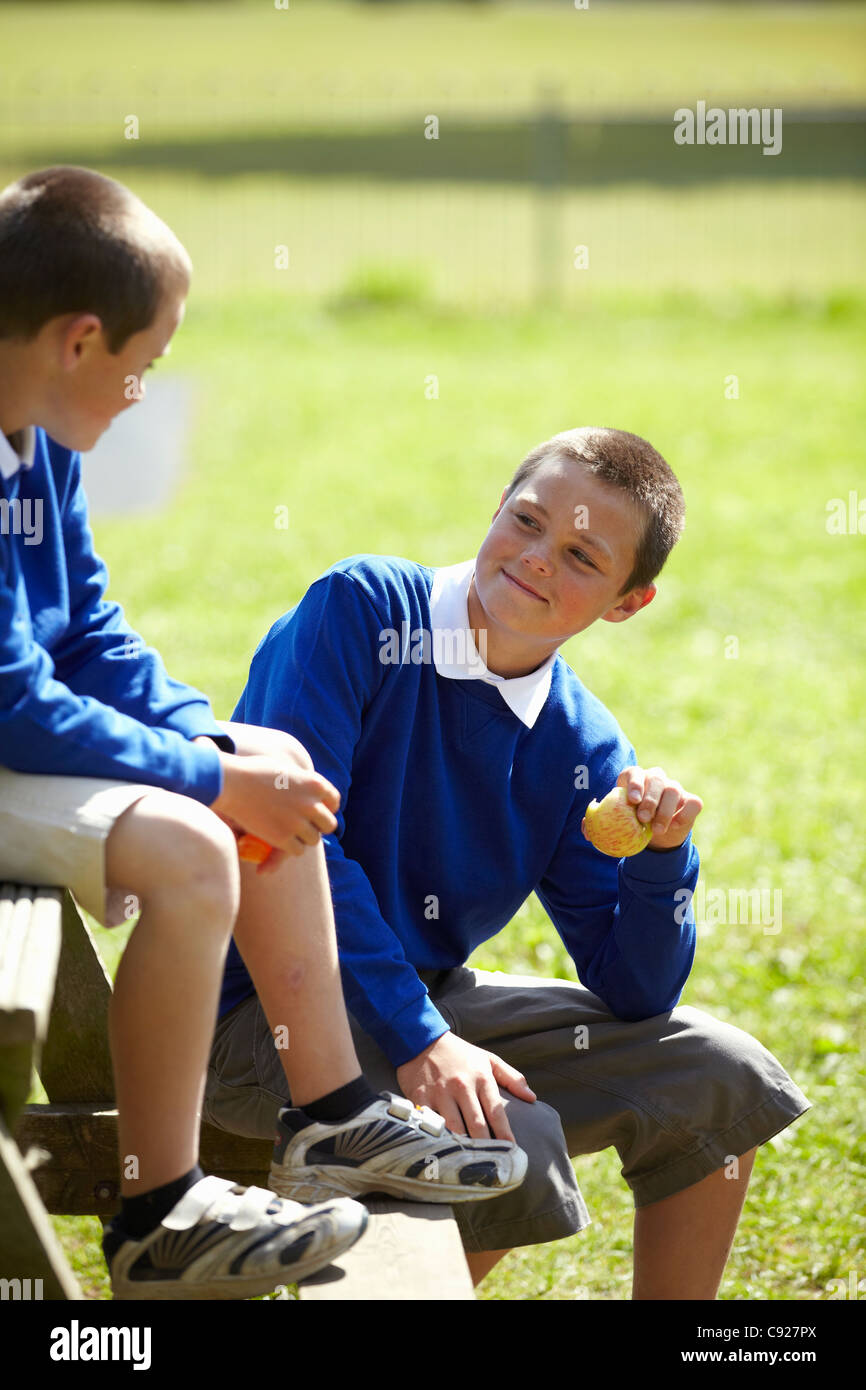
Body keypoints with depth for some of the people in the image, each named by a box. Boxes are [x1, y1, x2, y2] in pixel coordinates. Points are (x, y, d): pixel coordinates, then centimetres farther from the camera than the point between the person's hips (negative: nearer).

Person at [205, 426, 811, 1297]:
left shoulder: (580, 747, 2)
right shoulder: (360, 610, -13)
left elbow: (633, 994, 3)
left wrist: (662, 856, -16)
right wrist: (415, 1039, -28)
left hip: (433, 995, 7)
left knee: (717, 1077, 3)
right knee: (511, 1145, -29)